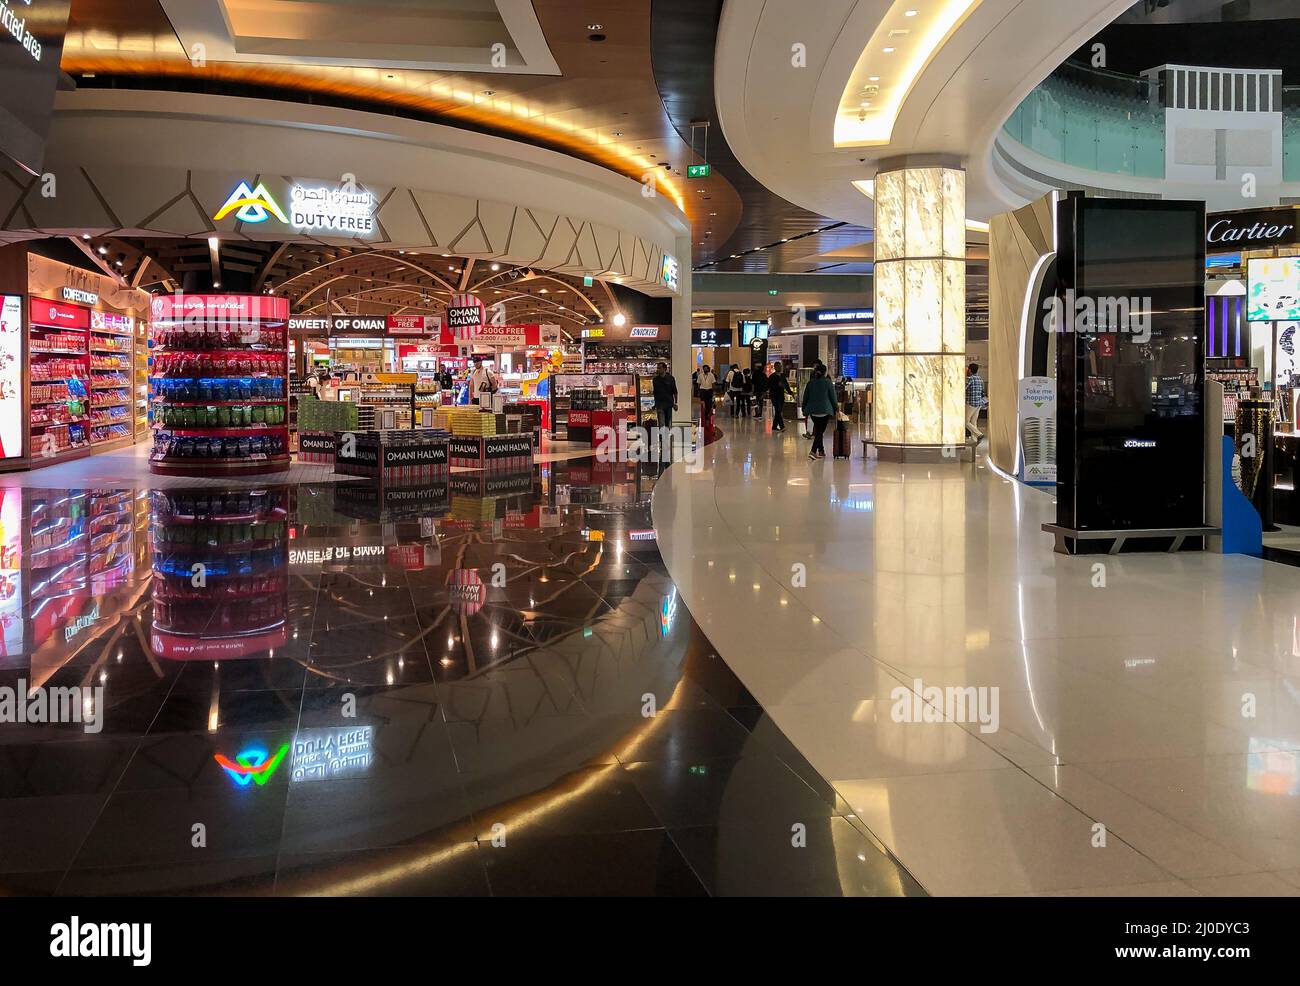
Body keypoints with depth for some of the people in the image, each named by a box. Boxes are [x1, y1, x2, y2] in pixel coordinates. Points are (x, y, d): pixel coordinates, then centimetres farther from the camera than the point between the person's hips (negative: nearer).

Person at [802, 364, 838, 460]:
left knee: (818, 431, 17)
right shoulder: (828, 382, -6)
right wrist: (835, 410, 7)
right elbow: (833, 397, -2)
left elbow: (805, 397, 10)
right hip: (825, 411, -4)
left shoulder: (810, 383, 5)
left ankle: (821, 451, 23)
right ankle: (813, 451, -19)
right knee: (820, 431, -4)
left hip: (813, 411, 4)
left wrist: (804, 409, 20)